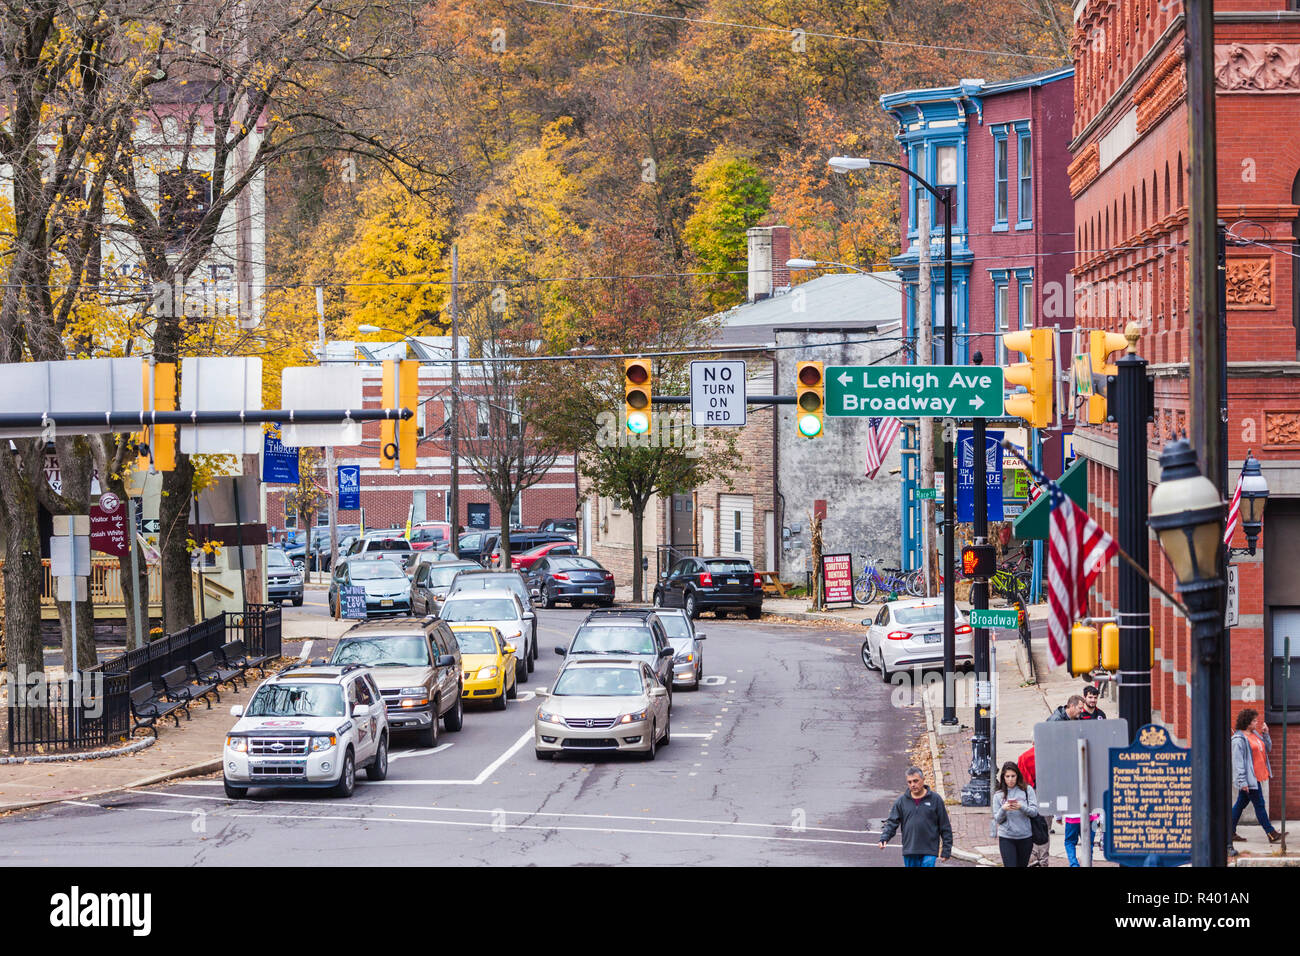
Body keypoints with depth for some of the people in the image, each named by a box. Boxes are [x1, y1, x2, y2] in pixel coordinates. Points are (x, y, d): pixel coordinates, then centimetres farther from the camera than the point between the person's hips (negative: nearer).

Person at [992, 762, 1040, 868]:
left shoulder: (1027, 789, 1)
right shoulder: (998, 794, 3)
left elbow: (1034, 812, -4)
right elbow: (997, 819, 2)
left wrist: (1021, 807, -22)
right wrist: (1003, 809, -18)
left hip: (1025, 837, 1)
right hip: (1006, 838, -1)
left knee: (1022, 865, 9)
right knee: (1010, 866, -10)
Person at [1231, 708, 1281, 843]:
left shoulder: (1255, 734, 13)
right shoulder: (1239, 739, -14)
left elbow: (1268, 749, 21)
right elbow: (1238, 761, -17)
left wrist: (1266, 734, 6)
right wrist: (1242, 781, -21)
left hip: (1257, 776, 9)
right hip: (1248, 778, -9)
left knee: (1241, 803, 13)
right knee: (1259, 805, -5)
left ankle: (1230, 832, 20)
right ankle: (1271, 834, -2)